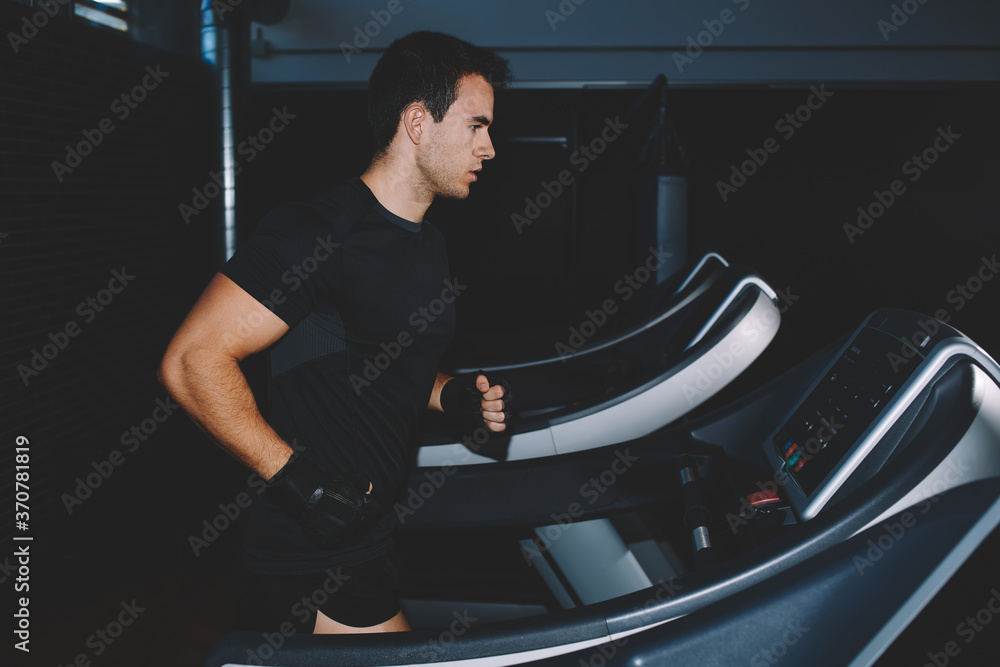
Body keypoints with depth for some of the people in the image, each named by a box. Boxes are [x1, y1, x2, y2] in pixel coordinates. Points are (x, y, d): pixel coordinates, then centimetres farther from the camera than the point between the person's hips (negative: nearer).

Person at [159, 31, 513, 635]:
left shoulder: (429, 245, 10)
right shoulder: (321, 232, -20)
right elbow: (192, 362, -23)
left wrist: (458, 396, 3)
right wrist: (296, 477, -24)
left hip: (367, 530, 9)